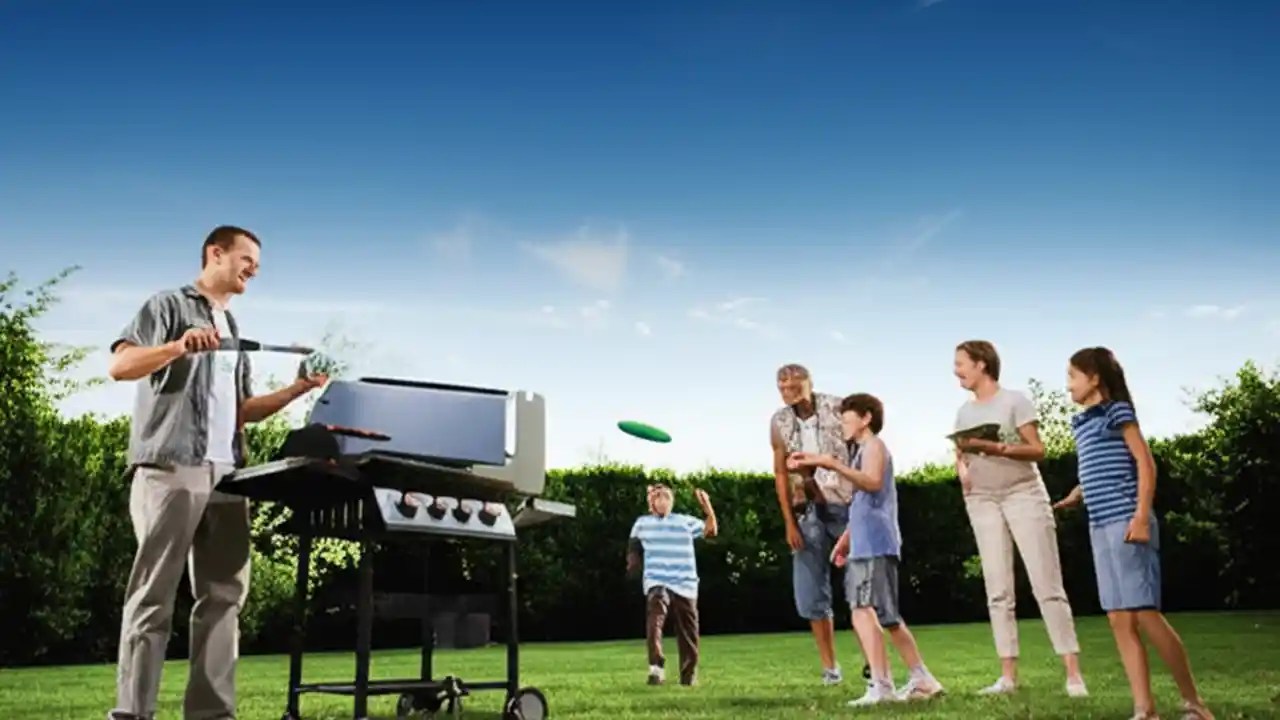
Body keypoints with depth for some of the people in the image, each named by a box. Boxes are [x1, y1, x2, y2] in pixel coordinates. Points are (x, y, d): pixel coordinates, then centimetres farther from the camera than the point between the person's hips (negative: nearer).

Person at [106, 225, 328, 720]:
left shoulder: (233, 331, 24)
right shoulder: (169, 306, 5)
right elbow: (119, 366, -9)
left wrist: (297, 391, 10)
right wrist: (179, 346, -25)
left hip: (226, 475, 7)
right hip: (170, 468, -7)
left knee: (224, 595, 3)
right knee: (154, 594, -7)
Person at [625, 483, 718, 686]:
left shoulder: (685, 521, 7)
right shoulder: (642, 523, 10)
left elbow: (710, 531, 1)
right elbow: (634, 547, 23)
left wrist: (707, 507, -12)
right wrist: (633, 560, 2)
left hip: (685, 585, 1)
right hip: (657, 583, -1)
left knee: (688, 632, 5)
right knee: (654, 619, -31)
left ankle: (689, 675, 21)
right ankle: (657, 668, -38)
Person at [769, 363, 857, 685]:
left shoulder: (837, 409, -9)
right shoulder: (779, 422, 1)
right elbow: (781, 473, 6)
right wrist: (789, 522, 2)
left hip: (845, 505, -3)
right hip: (808, 511, 3)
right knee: (811, 595, 3)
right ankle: (830, 667, 14)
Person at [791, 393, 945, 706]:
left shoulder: (874, 445, -4)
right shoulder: (860, 450, 25)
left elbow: (872, 482, -25)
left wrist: (833, 464, -32)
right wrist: (845, 538, 25)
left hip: (875, 544, -11)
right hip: (864, 545, 11)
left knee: (864, 611, -18)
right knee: (887, 617, 15)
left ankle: (881, 686, -21)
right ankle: (921, 679, 22)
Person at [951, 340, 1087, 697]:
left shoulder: (1014, 400, -5)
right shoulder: (964, 411, 12)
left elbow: (1037, 449, -9)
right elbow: (960, 454, 16)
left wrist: (995, 447, -22)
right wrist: (962, 468, -6)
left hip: (1023, 493, -5)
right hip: (982, 501, 5)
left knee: (1047, 585, -8)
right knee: (997, 591, 3)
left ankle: (1073, 673, -6)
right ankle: (1008, 675, 6)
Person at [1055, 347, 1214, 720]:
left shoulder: (1117, 410, -4)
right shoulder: (1082, 423, 18)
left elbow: (1145, 463, -10)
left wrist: (1142, 516, -18)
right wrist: (1076, 496, 10)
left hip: (1126, 522, -8)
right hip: (1100, 527, 8)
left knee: (1146, 613, -7)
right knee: (1120, 620, 3)